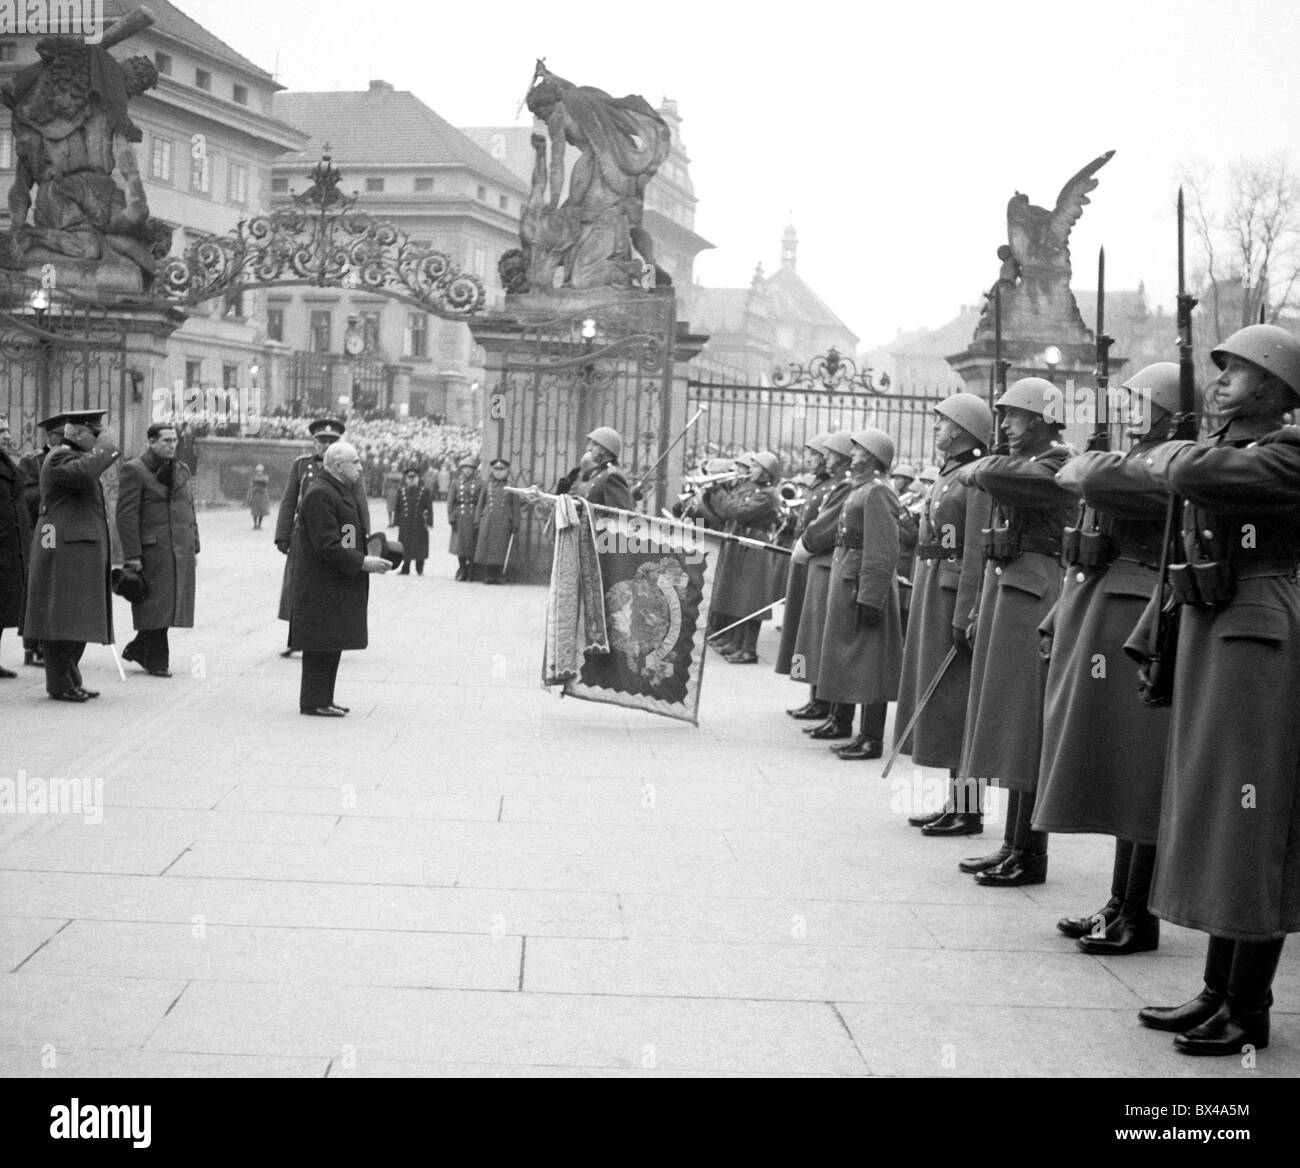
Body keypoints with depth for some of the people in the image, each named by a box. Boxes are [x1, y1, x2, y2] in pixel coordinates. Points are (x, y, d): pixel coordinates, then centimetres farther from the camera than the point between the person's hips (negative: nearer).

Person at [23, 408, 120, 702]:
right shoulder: (60, 458, -13)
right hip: (65, 548, -11)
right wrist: (106, 448, -19)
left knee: (76, 619, 12)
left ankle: (70, 680, 17)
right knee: (63, 618, -8)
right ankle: (60, 684, -5)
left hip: (80, 550, 11)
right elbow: (85, 473, -34)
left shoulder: (75, 456, 21)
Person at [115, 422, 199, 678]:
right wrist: (132, 555, -14)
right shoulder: (134, 470, -5)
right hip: (152, 550, -6)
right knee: (156, 606, -3)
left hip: (181, 551, 7)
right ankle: (157, 661, 6)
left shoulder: (181, 470, 16)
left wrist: (194, 546, 13)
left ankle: (137, 649, 24)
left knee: (169, 605, 8)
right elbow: (126, 515, -9)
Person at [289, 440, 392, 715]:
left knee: (331, 645, 14)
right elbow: (327, 546, -23)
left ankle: (322, 699, 21)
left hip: (337, 585, 10)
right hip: (322, 586, -10)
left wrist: (370, 550, 12)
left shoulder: (340, 491, 17)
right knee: (321, 645, -5)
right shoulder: (319, 495, -18)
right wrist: (362, 563, -21)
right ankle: (313, 702, 2)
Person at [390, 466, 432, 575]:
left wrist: (429, 522, -7)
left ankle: (420, 570, 11)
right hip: (405, 524, 2)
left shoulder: (425, 491, 3)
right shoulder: (401, 492, 9)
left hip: (420, 524, -2)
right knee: (405, 547, 2)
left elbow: (429, 508, 0)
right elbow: (397, 509, 11)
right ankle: (405, 569, 10)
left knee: (420, 548, 0)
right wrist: (396, 522, 4)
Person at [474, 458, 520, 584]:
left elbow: (515, 507, 5)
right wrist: (477, 520, 5)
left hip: (504, 522, -2)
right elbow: (480, 504, 13)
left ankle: (498, 576, -1)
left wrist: (515, 525, -1)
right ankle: (488, 575, 3)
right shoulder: (487, 486, 12)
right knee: (486, 547, -1)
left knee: (500, 549, -4)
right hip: (488, 520, 2)